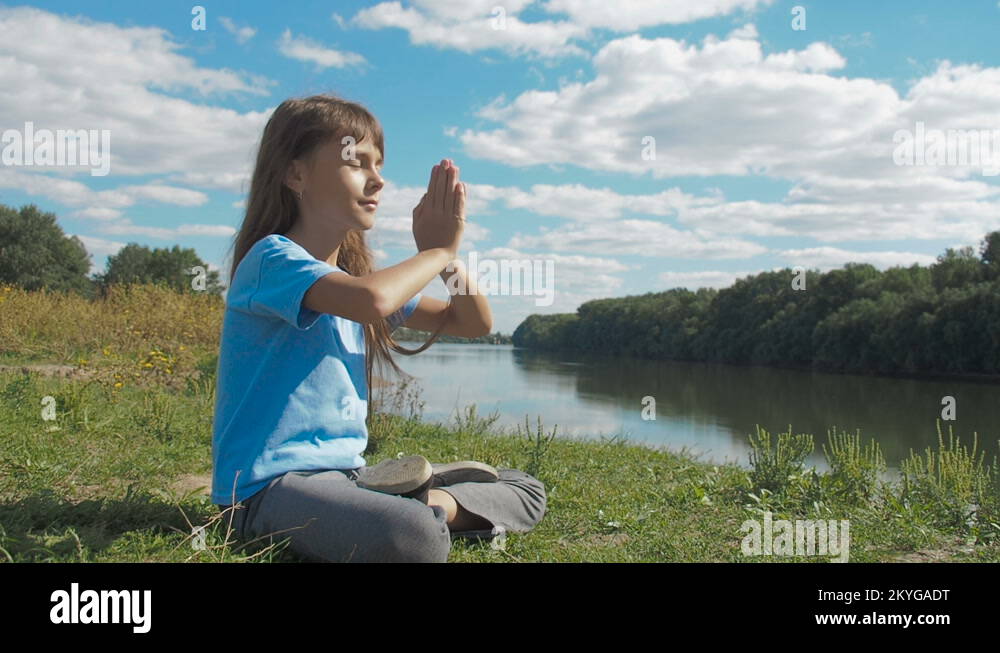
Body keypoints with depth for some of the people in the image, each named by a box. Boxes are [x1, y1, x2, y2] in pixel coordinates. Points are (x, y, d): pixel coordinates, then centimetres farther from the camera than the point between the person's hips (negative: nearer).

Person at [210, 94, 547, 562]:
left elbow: (475, 324, 14)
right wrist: (438, 251, -14)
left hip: (348, 474, 9)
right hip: (270, 484, -8)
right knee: (416, 538, -38)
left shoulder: (356, 273, 12)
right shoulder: (272, 258, -13)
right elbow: (375, 300, -34)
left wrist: (447, 255, -4)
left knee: (526, 492, 9)